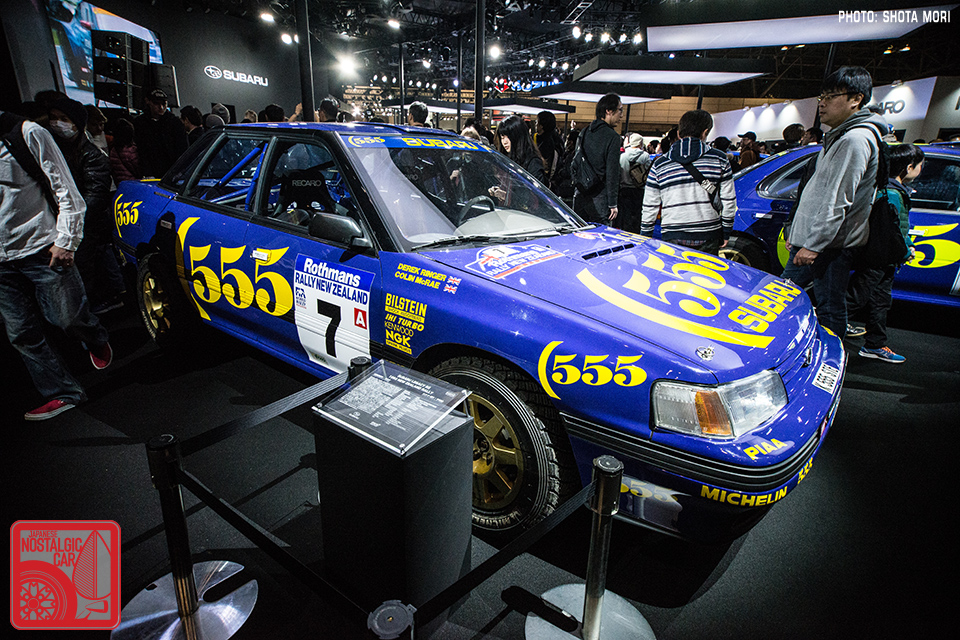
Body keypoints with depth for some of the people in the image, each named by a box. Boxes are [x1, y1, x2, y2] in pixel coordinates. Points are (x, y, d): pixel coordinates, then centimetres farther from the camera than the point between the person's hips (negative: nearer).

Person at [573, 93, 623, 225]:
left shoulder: (583, 132, 11)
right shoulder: (612, 137, -9)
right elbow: (612, 173, -12)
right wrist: (613, 204, -9)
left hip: (579, 195, 7)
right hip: (599, 198, -7)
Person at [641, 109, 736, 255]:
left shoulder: (659, 164, 3)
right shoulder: (719, 159, 3)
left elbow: (649, 207, 4)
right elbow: (729, 202, 4)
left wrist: (645, 237, 13)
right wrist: (725, 233, 14)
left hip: (673, 238, 0)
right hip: (708, 237, 1)